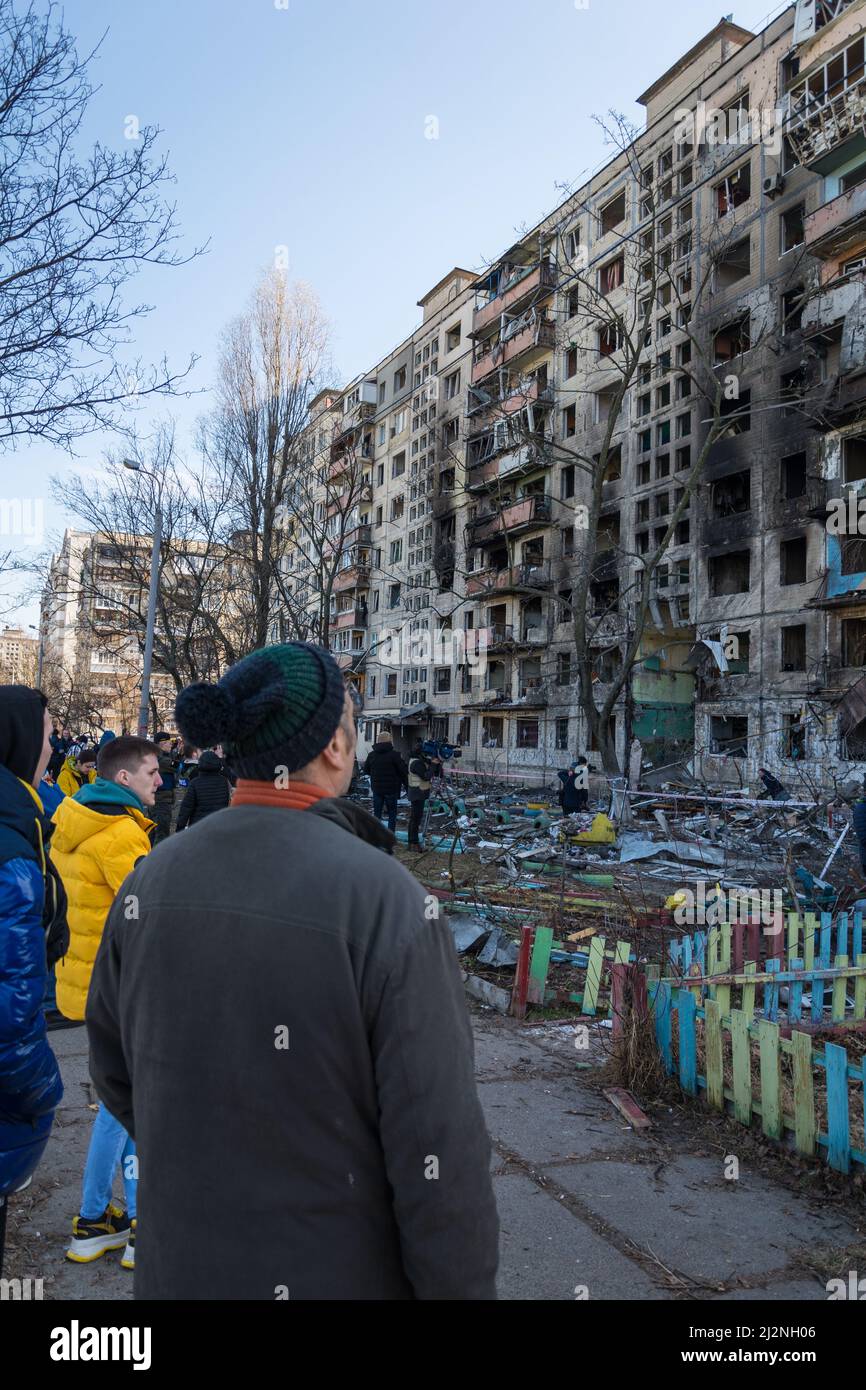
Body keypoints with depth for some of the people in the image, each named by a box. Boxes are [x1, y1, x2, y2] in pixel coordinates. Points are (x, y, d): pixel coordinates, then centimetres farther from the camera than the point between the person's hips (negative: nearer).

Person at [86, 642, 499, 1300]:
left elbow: (117, 1071, 4)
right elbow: (438, 1153, -23)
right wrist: (463, 1286, -8)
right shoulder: (387, 901, -26)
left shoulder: (152, 879, -9)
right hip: (338, 1272, -3)